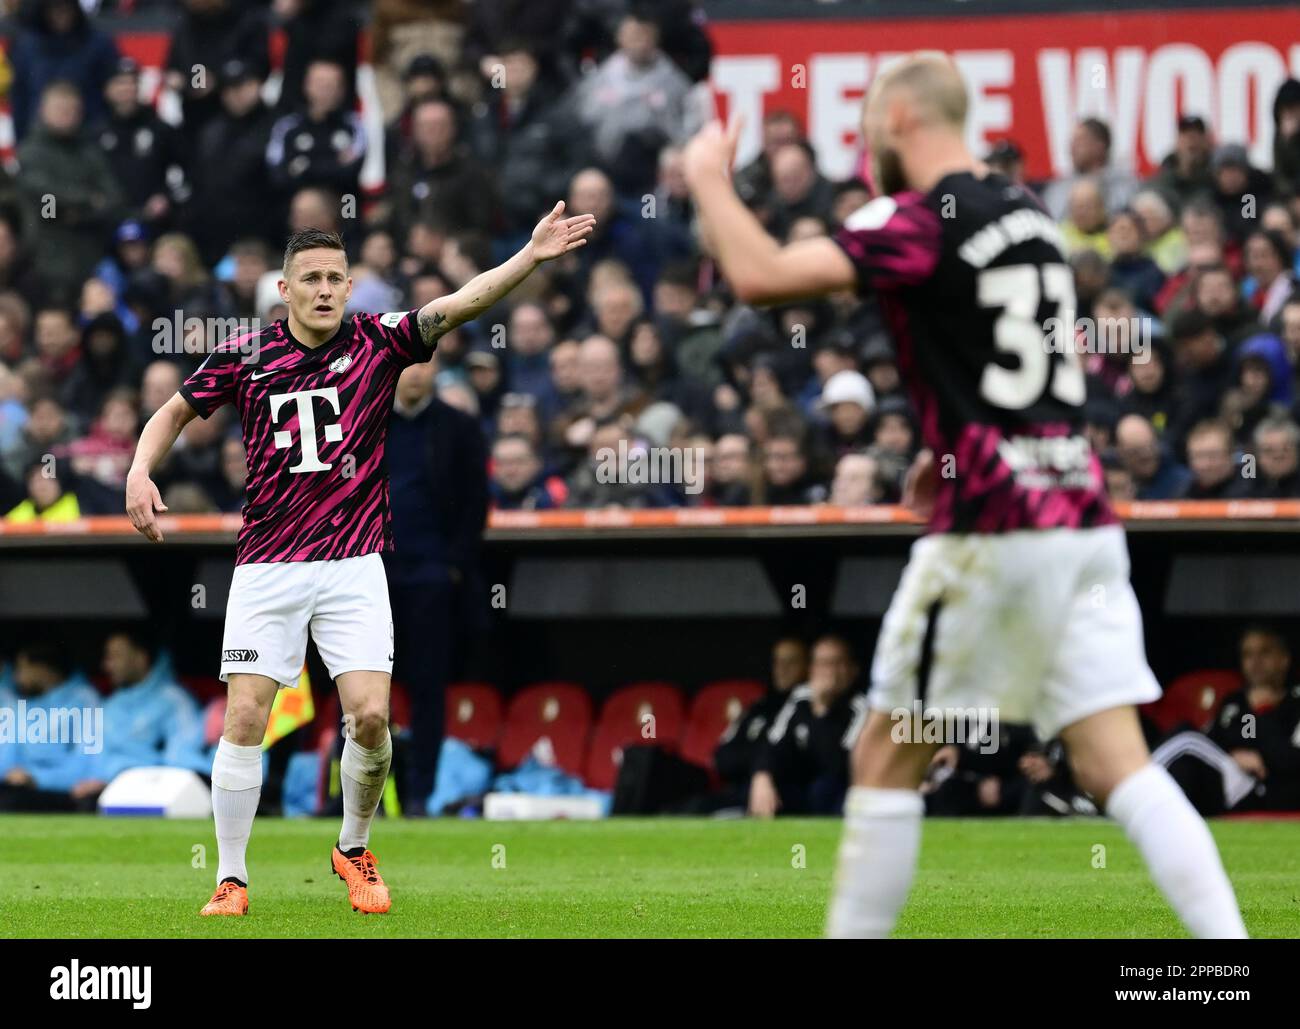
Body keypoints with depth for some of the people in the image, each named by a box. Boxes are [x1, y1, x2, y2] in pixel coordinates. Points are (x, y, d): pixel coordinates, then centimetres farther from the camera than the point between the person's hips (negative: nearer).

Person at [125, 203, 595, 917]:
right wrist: (140, 470, -2)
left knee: (370, 716, -10)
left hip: (353, 564, 0)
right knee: (244, 718, -6)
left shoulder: (378, 342, -1)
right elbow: (176, 411, 15)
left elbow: (461, 303, -13)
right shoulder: (245, 354, 1)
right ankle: (231, 878, 6)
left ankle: (354, 850, 15)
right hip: (266, 565, 0)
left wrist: (531, 256, -26)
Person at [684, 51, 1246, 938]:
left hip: (992, 532, -7)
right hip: (1084, 516, 7)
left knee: (886, 764, 5)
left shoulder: (921, 222, -9)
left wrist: (710, 179, 0)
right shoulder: (1027, 212, 16)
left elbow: (761, 276, -17)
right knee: (1118, 768, 1)